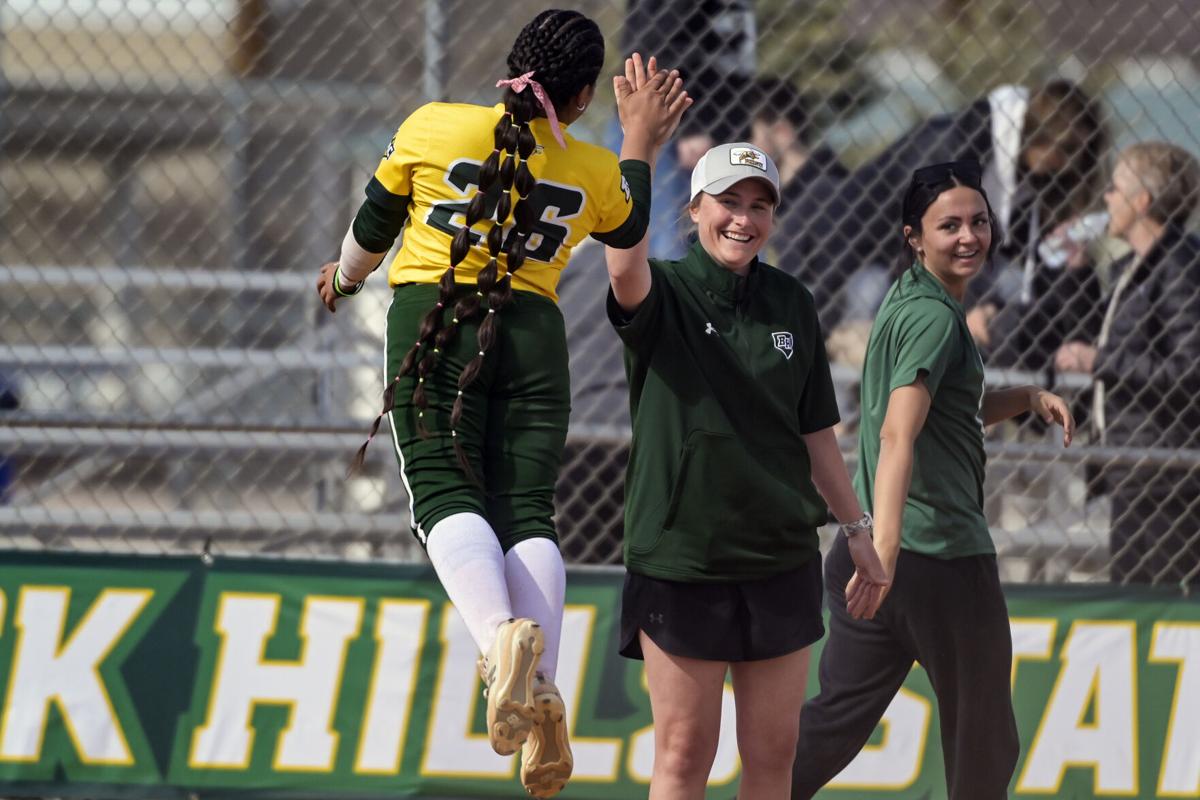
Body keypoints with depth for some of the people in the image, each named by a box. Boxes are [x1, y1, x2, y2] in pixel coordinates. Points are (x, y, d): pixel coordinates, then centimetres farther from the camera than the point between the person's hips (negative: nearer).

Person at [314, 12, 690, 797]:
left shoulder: (434, 128, 2)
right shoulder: (596, 173, 8)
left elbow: (374, 224, 14)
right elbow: (628, 231, 31)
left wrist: (347, 275, 35)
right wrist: (640, 141, 43)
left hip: (433, 323, -2)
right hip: (533, 332, 2)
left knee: (446, 490, -9)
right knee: (527, 507, -1)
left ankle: (500, 631, -37)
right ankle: (542, 692, -20)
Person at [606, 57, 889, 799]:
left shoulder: (791, 304, 7)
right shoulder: (666, 294, -6)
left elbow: (815, 431, 14)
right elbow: (626, 266, -31)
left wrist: (859, 530, 15)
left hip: (780, 559, 4)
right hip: (681, 558, -4)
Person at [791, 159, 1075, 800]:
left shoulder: (906, 301, 15)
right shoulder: (935, 319, -14)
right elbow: (898, 434, -28)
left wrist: (1028, 399, 13)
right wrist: (885, 545, -39)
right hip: (943, 556, -9)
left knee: (837, 721, 9)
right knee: (984, 745, 7)